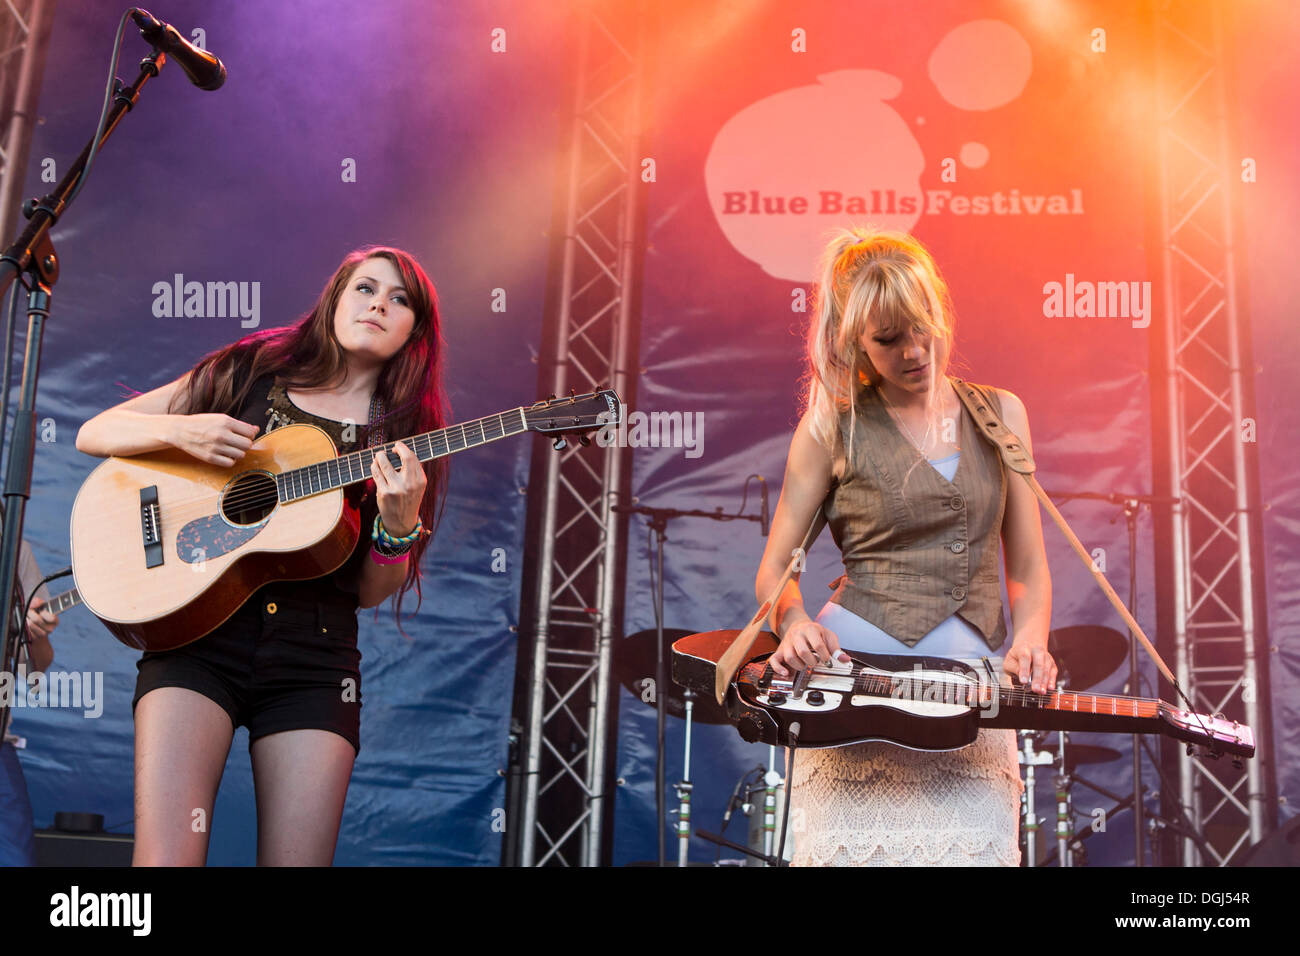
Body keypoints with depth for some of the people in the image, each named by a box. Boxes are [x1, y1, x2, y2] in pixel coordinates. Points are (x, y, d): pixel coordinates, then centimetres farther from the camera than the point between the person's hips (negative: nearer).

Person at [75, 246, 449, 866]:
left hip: (315, 655, 2)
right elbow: (94, 433, 11)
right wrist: (179, 430, -8)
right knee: (166, 858, -16)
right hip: (198, 630, -1)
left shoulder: (403, 434, 11)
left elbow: (371, 592, 8)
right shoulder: (249, 373, 10)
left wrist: (399, 524, -12)